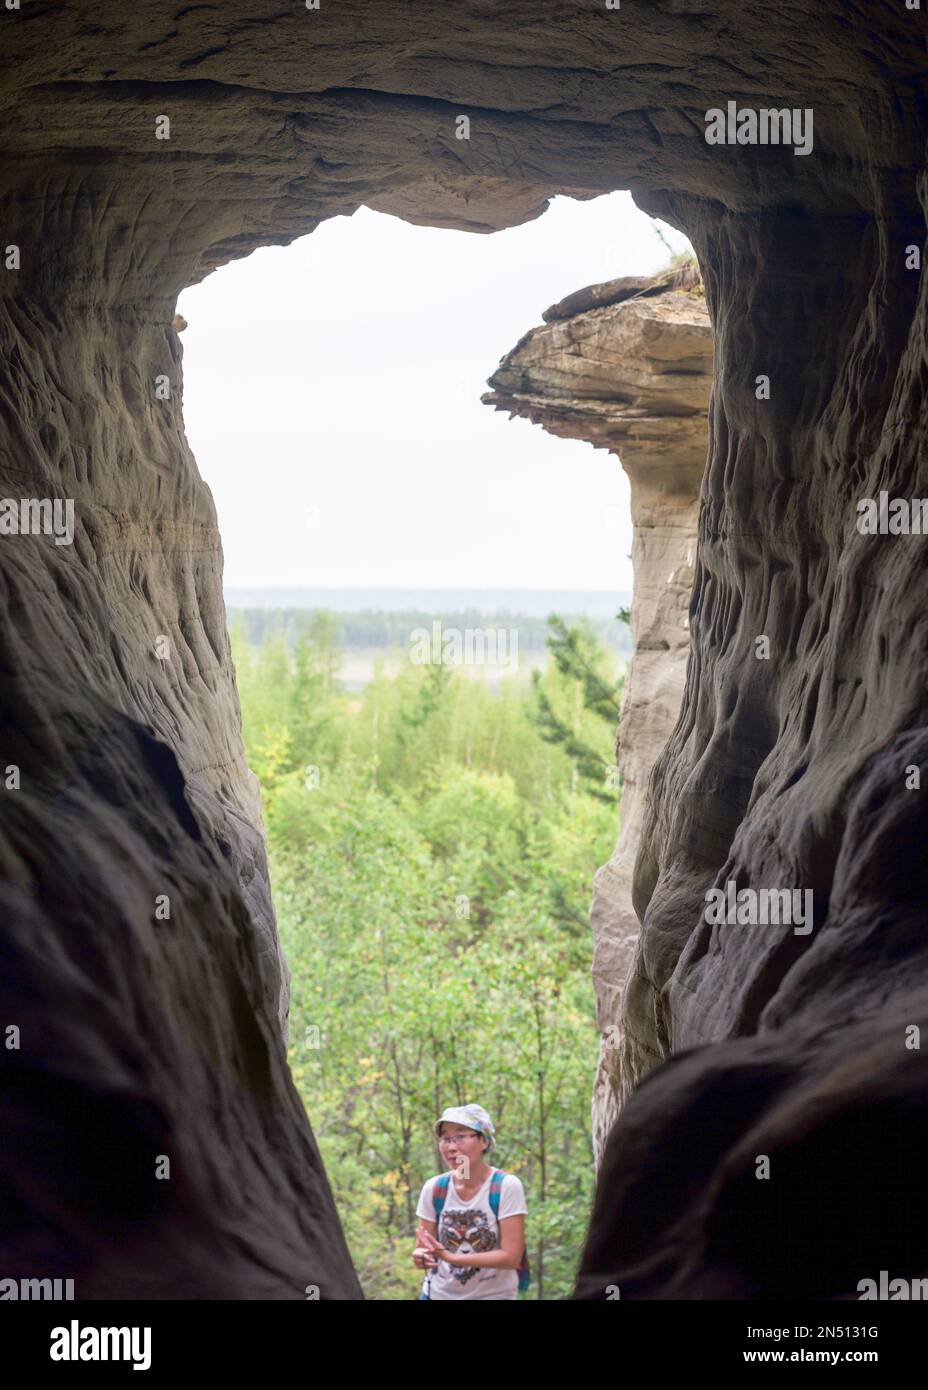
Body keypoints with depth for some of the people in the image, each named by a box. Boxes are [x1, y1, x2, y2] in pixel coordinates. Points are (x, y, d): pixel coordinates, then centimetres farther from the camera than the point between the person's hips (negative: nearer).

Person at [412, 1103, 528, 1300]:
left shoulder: (506, 1186, -16)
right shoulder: (433, 1188, -6)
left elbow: (511, 1256, -19)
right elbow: (425, 1247, -1)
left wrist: (452, 1257, -28)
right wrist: (421, 1256, -25)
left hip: (493, 1295, -3)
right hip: (439, 1294, 3)